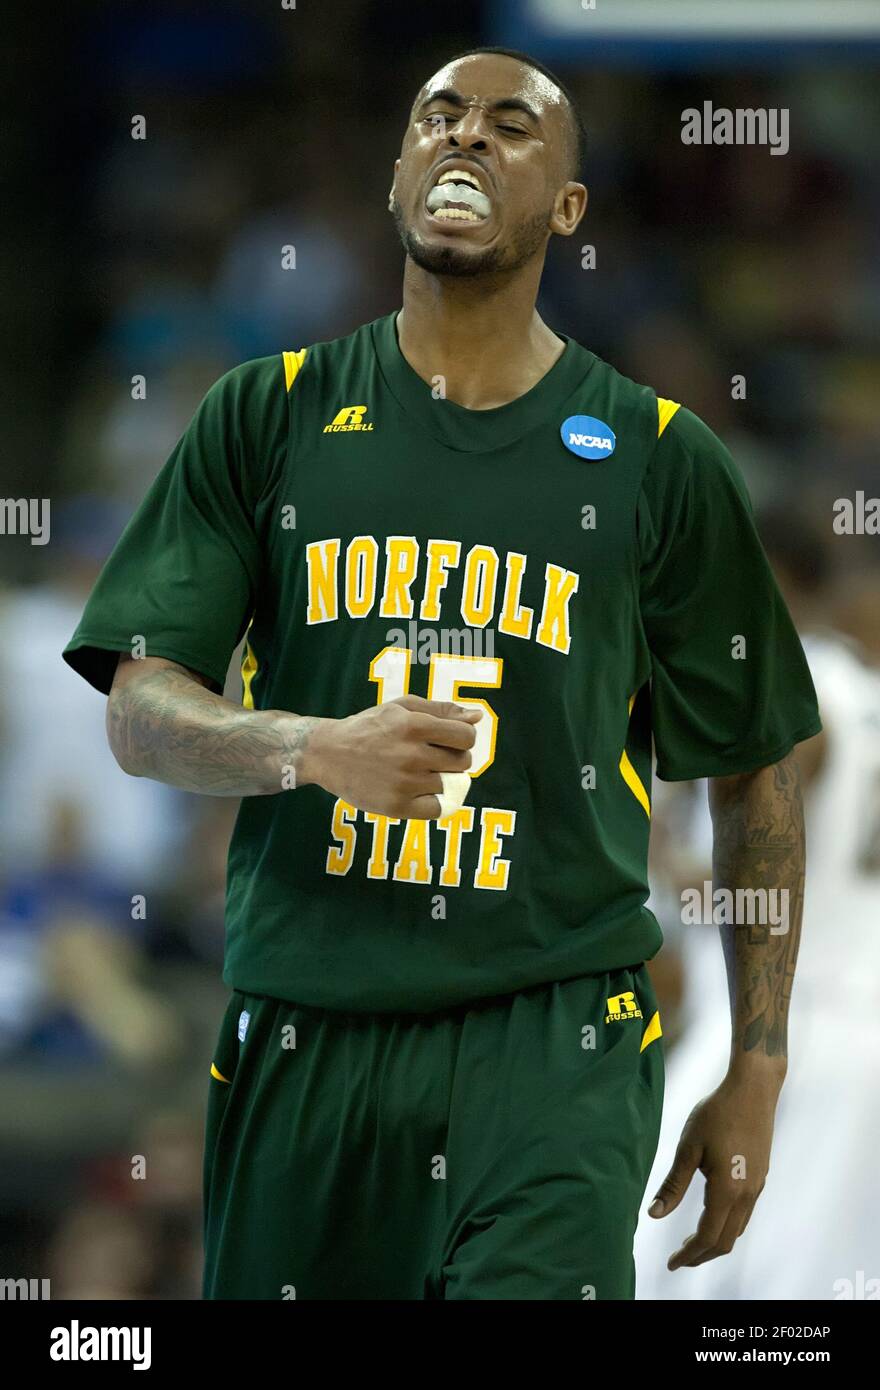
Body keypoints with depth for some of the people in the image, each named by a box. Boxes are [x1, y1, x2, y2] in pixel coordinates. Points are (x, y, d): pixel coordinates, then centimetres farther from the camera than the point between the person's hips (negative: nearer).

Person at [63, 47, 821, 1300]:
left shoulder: (659, 462, 7)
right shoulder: (269, 418, 8)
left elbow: (755, 781, 12)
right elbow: (140, 714, 1)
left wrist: (757, 1075, 9)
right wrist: (315, 747, -20)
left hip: (553, 1044, -1)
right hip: (305, 1038, 2)